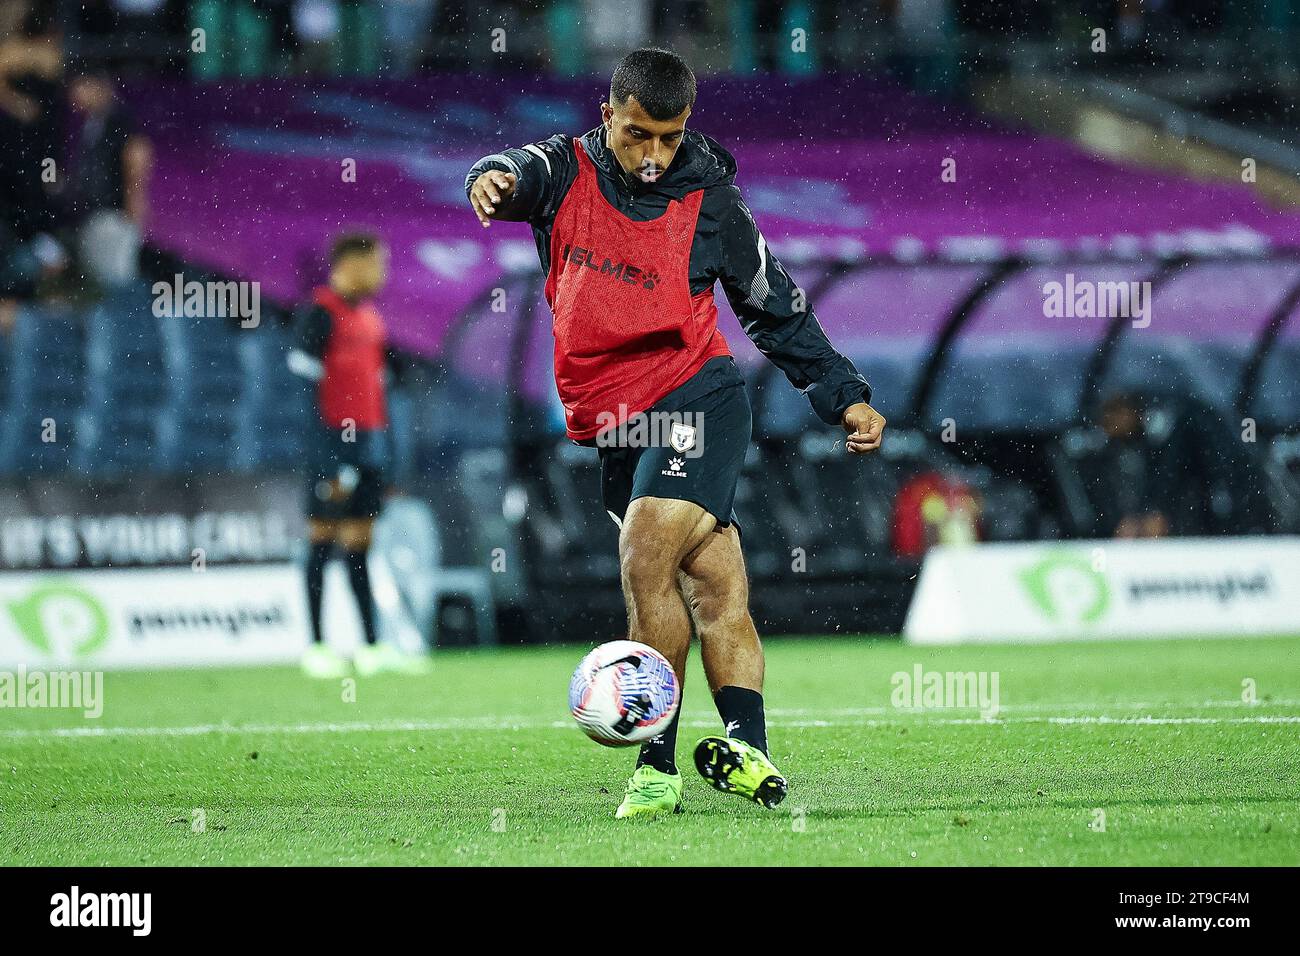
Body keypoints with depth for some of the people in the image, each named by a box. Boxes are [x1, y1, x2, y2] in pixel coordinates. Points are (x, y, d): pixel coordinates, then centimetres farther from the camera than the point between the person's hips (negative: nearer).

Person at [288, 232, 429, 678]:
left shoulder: (371, 318, 16)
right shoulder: (320, 313, -9)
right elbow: (302, 387, -13)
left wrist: (389, 449, 18)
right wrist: (324, 463, -18)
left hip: (369, 443, 7)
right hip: (332, 446, -7)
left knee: (360, 543, 8)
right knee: (323, 540, -2)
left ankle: (372, 646, 8)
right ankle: (316, 646, 2)